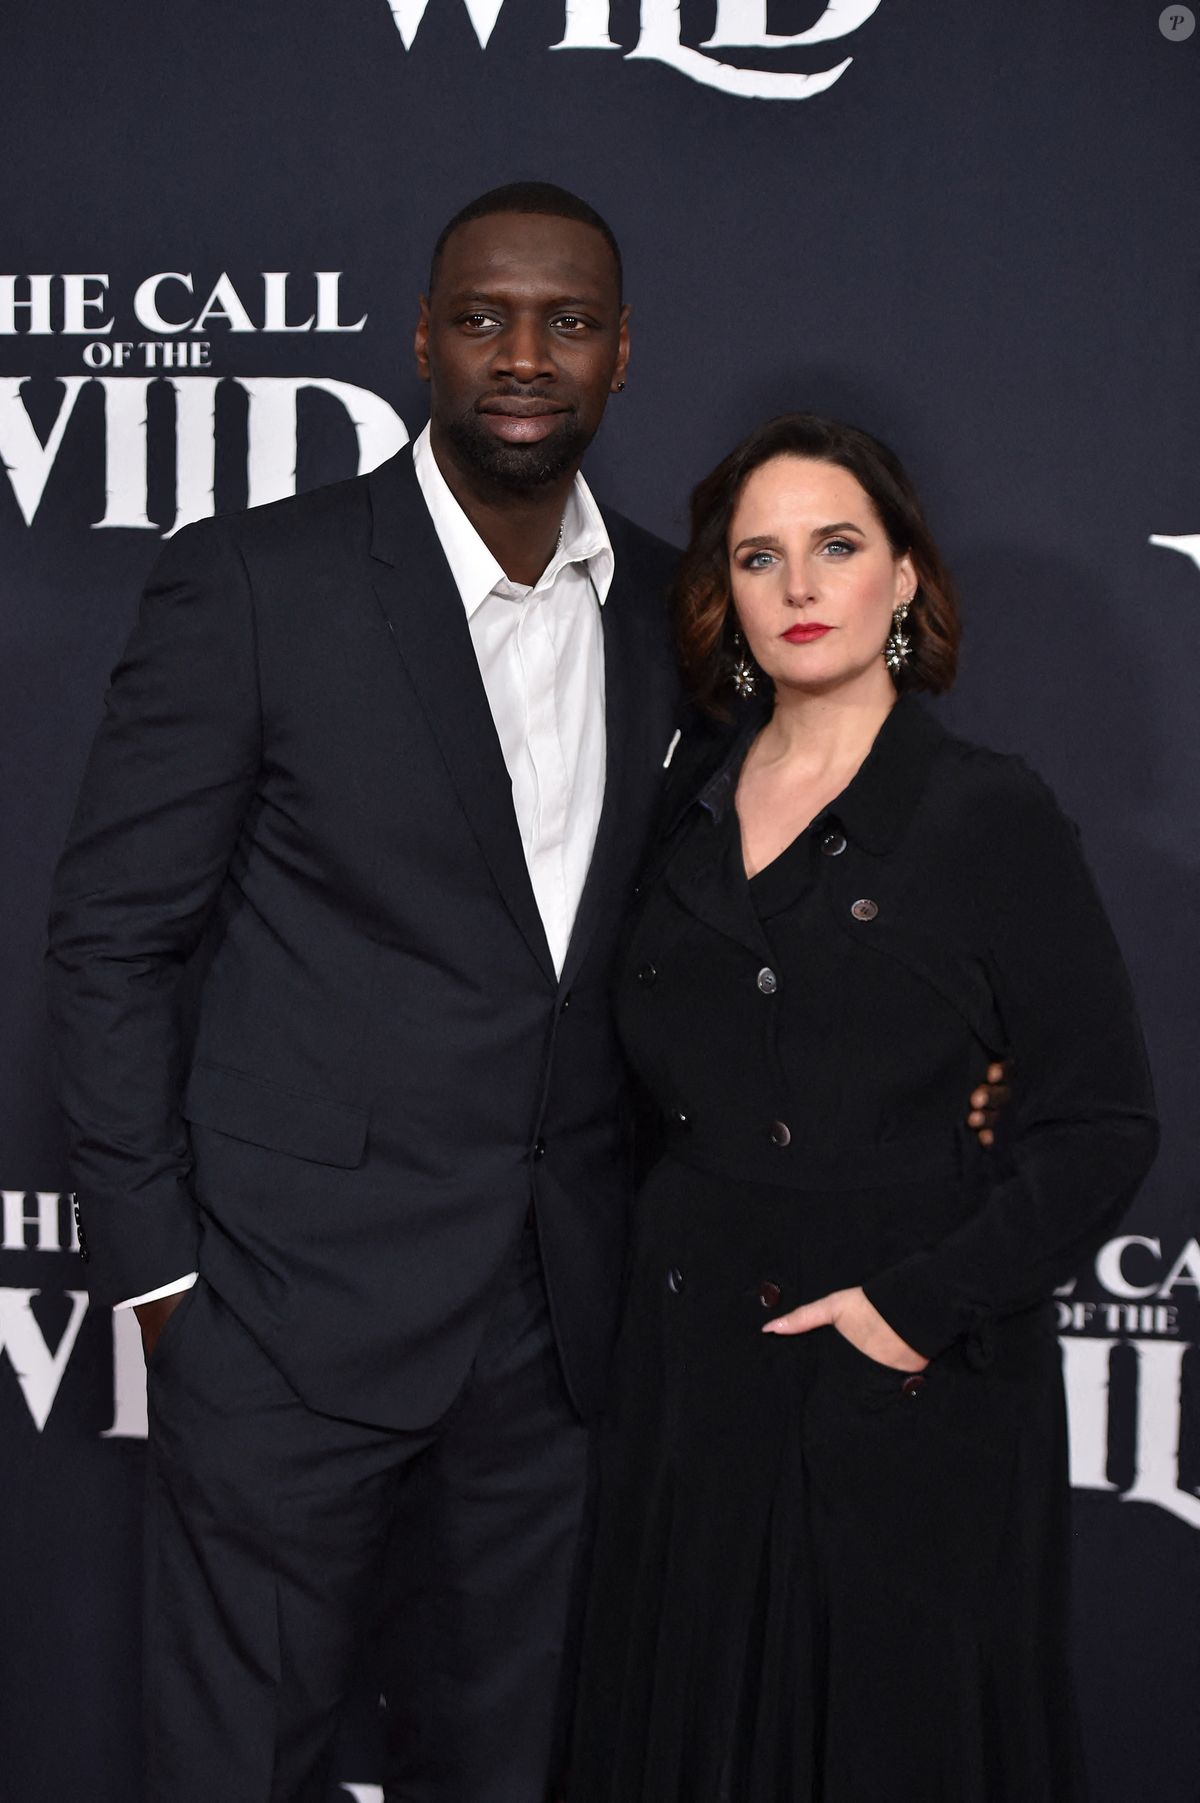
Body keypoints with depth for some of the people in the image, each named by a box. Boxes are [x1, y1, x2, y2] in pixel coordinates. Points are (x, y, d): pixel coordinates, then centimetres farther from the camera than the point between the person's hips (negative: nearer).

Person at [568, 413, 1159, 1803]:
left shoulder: (992, 818, -4)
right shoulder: (687, 814, 9)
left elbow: (1102, 1127, -8)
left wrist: (922, 1302, -15)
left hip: (919, 1389, -4)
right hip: (695, 1371, 4)